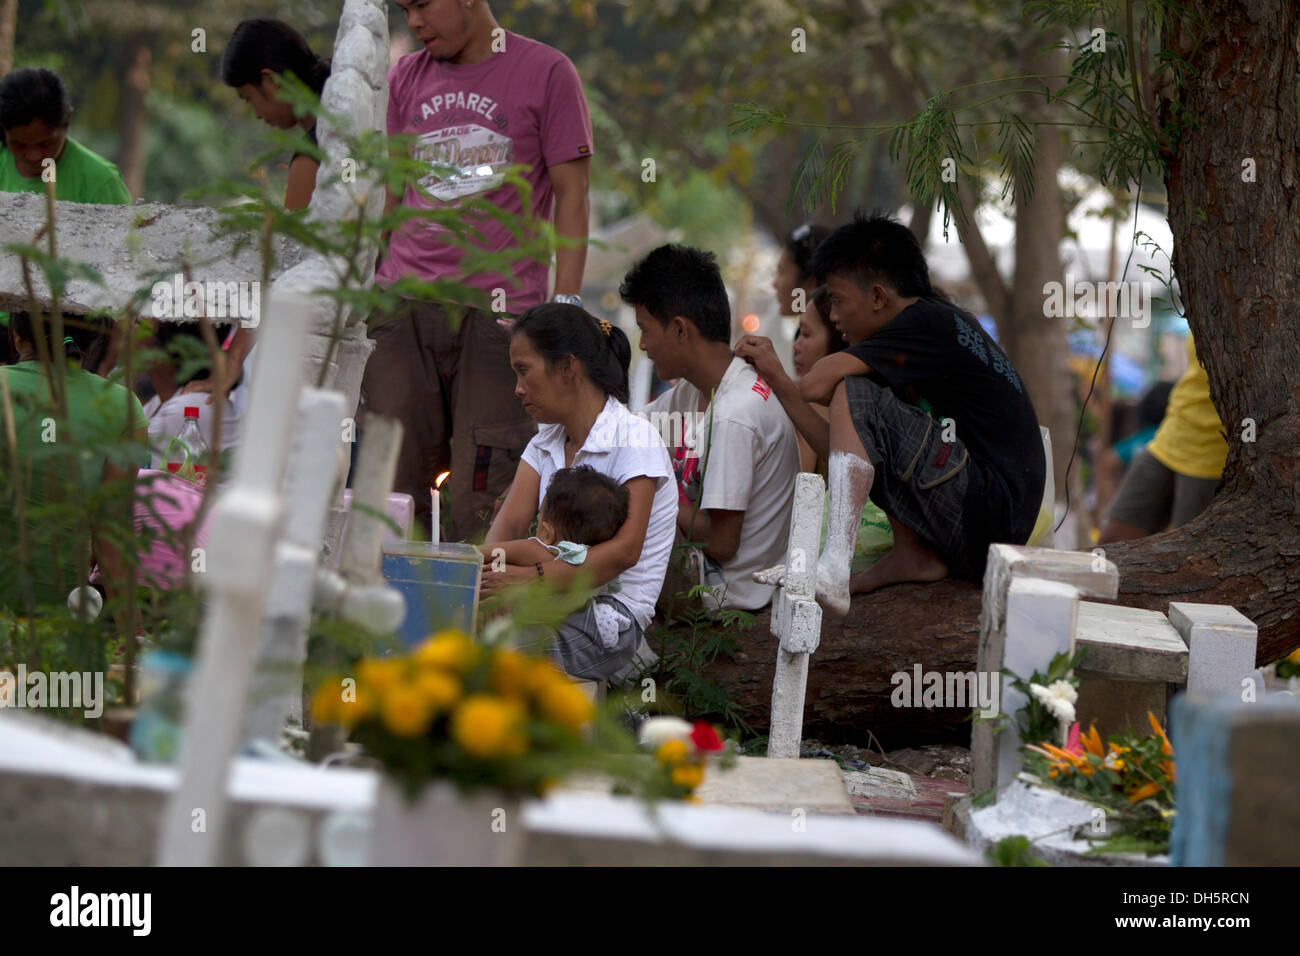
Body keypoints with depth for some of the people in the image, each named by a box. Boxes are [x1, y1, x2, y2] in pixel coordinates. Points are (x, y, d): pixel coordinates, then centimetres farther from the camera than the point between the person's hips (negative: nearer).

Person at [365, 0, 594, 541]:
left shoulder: (545, 72, 3)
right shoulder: (405, 78, 15)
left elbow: (571, 195, 2)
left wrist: (565, 307, -6)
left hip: (499, 308, -4)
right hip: (403, 307, 4)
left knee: (483, 500, -8)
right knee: (391, 482, 0)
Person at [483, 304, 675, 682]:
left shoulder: (634, 439, -6)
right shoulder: (544, 445, 20)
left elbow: (626, 550, -19)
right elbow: (509, 523, 2)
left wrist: (535, 577, -30)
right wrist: (487, 557, -22)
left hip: (613, 617, -6)